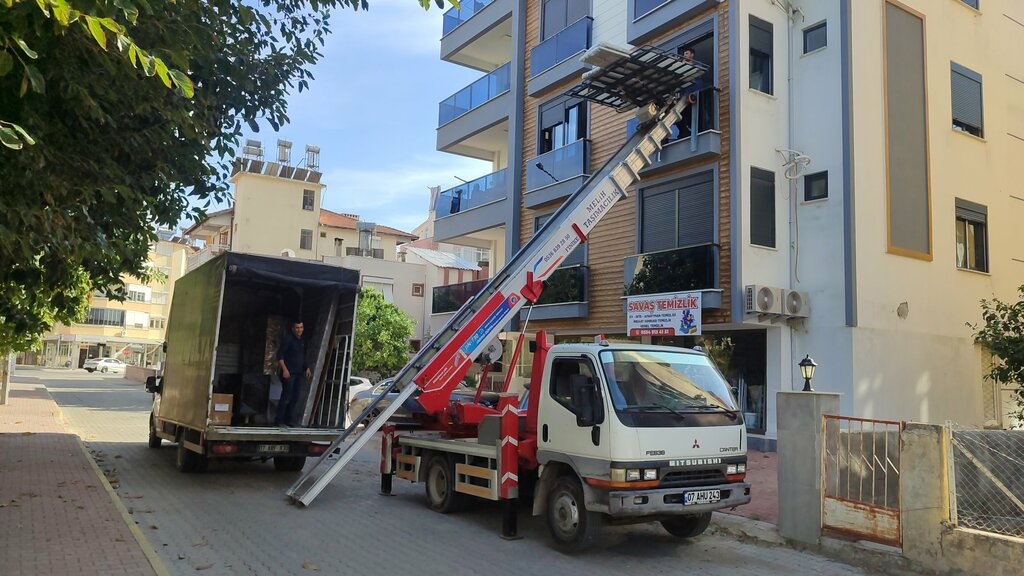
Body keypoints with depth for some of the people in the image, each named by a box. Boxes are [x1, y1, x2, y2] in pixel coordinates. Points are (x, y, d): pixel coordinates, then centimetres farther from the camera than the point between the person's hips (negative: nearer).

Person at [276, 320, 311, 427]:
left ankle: (288, 419, 17)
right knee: (286, 397, -9)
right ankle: (278, 420, -2)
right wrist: (284, 369, -19)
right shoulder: (287, 339, -7)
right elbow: (280, 355, -12)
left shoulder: (302, 341, 15)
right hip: (289, 373, -7)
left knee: (295, 398, 8)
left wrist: (307, 368, 16)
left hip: (299, 373, 7)